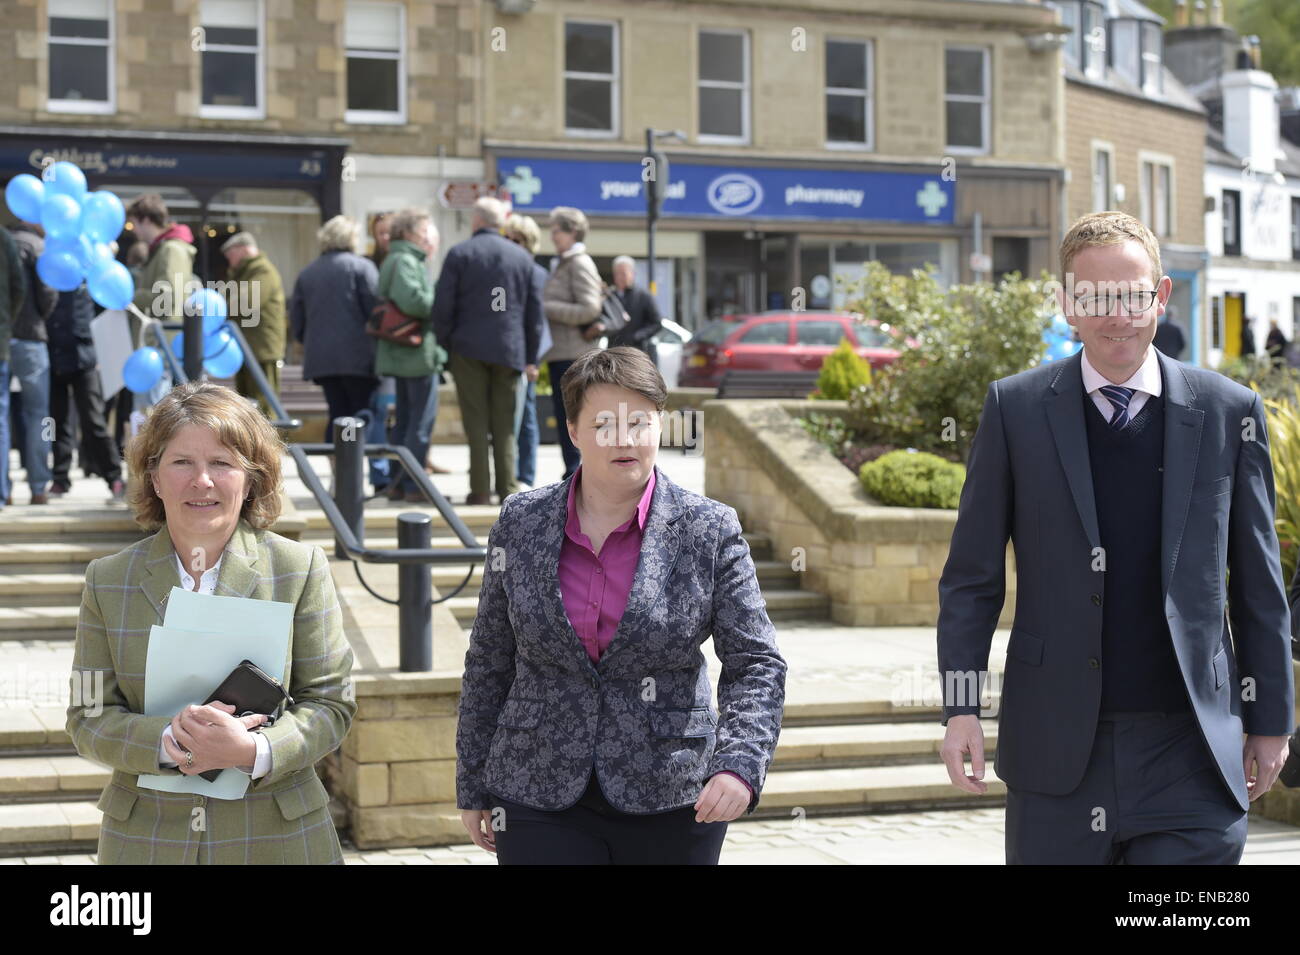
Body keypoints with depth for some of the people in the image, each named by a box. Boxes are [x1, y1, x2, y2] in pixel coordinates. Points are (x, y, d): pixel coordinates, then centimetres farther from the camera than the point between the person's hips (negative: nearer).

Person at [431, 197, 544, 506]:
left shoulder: (459, 254, -2)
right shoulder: (522, 257, 7)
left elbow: (442, 306, -6)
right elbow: (534, 310, 9)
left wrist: (445, 342, 6)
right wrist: (531, 357, 12)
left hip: (469, 349, -2)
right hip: (510, 350, 2)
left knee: (476, 422, 1)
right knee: (505, 424, 8)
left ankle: (480, 489, -2)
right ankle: (507, 488, 4)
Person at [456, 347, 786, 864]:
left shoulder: (710, 530, -4)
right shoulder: (521, 522, 2)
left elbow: (756, 663, -4)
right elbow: (489, 662, 9)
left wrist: (739, 764, -20)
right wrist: (474, 786, 10)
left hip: (670, 801, -1)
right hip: (541, 800, 1)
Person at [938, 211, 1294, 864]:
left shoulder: (1229, 412, 3)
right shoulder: (1016, 409, 2)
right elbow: (972, 575, 5)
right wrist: (961, 708, -2)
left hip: (1190, 756, 0)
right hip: (1057, 753, 0)